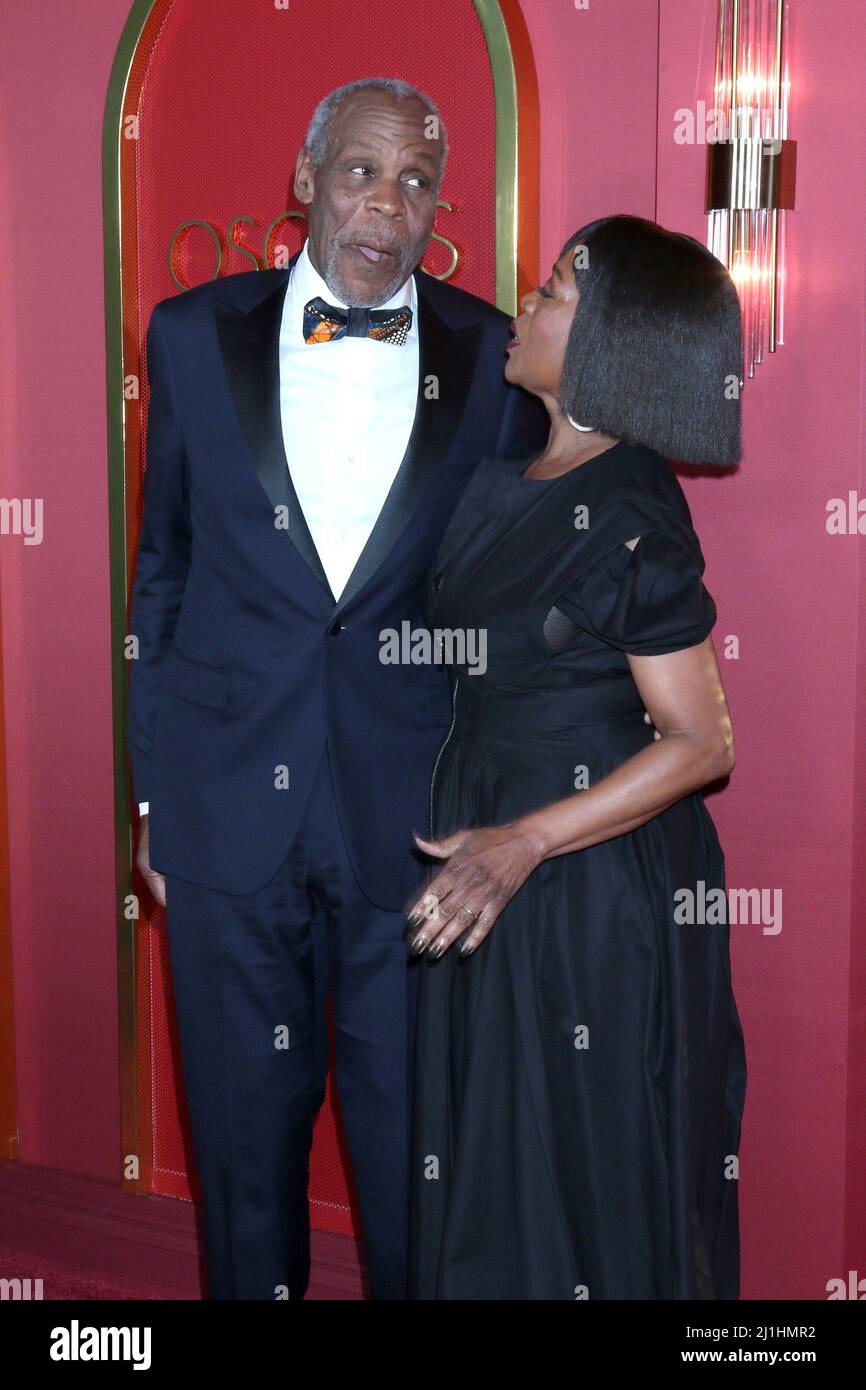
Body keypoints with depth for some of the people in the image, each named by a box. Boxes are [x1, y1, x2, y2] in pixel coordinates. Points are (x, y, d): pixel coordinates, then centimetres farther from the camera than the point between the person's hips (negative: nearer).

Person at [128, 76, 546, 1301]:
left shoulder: (496, 358, -1)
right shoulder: (195, 334, 2)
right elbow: (163, 566, 7)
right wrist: (155, 789, 6)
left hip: (414, 802, -1)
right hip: (229, 797, 1)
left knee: (412, 1121, 10)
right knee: (245, 1114, 15)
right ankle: (252, 1286, 38)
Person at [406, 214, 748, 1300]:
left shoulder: (632, 523, -20)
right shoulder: (507, 483, 4)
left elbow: (703, 743, -20)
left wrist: (525, 842, -25)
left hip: (595, 875, -8)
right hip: (489, 845, 8)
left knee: (590, 1151, 9)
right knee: (489, 1135, 21)